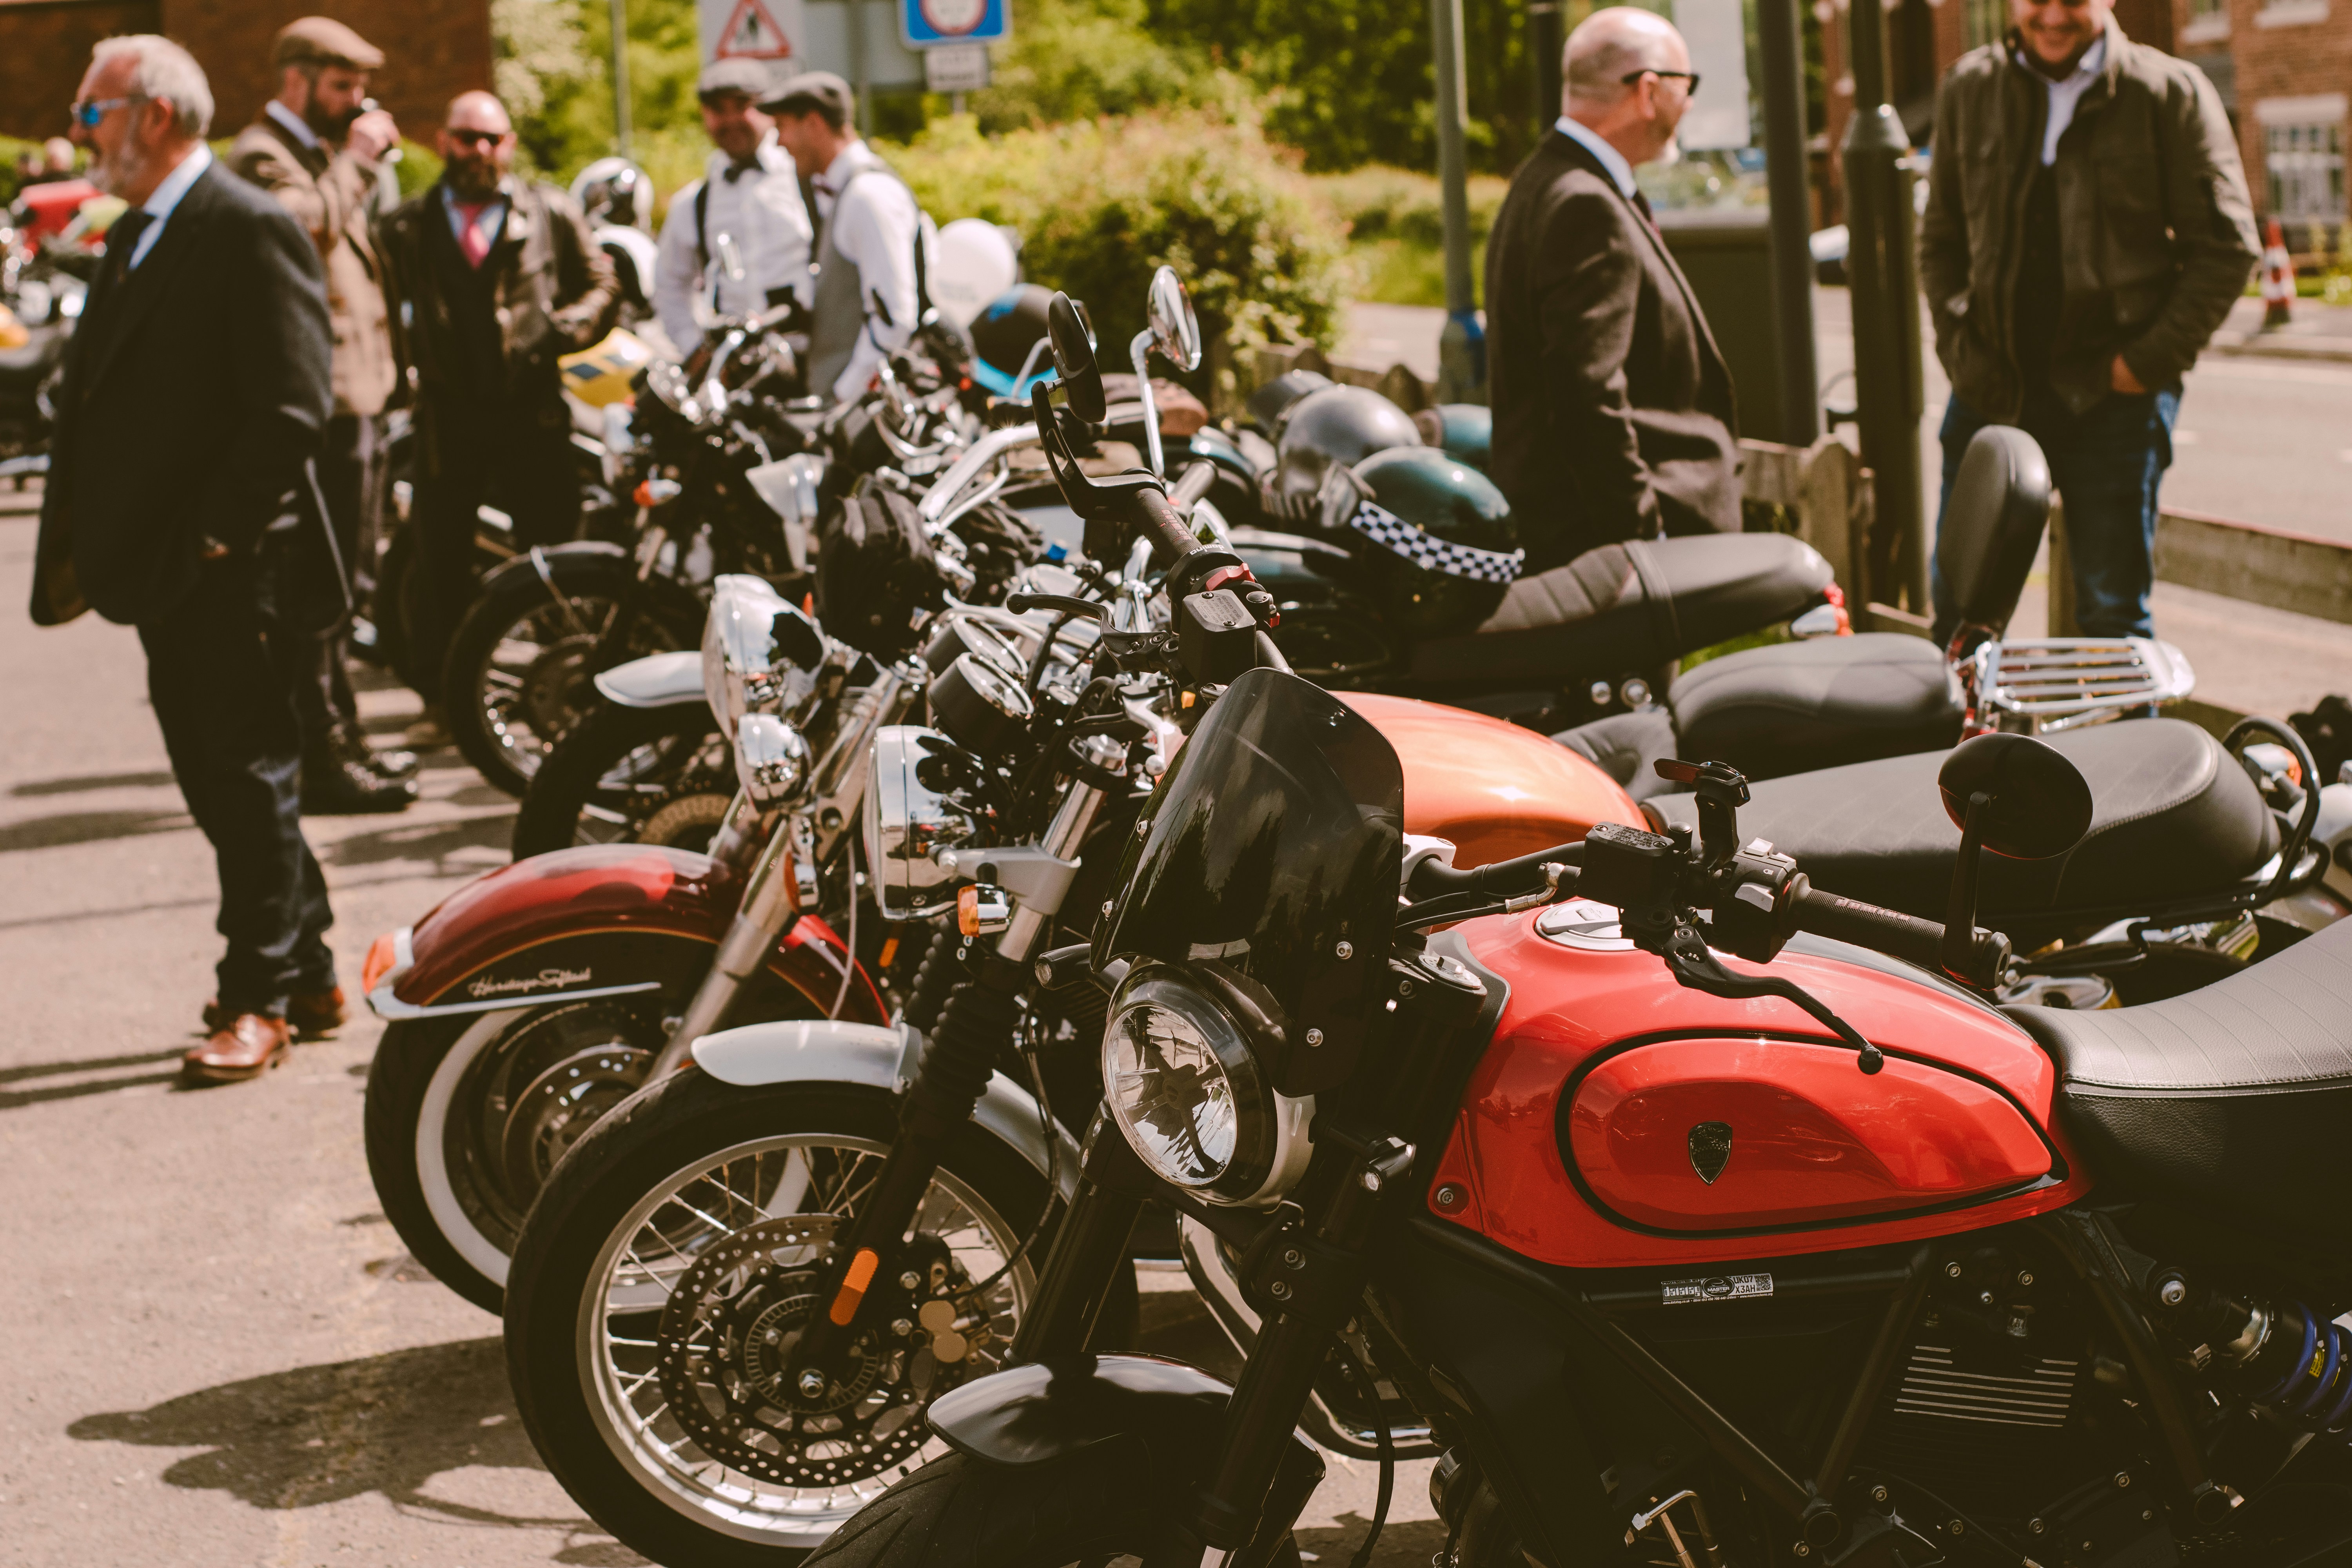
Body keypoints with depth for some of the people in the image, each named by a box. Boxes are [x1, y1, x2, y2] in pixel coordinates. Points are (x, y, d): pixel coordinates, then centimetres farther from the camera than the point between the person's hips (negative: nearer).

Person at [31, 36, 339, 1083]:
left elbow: (293, 408, -18)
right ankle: (306, 976, 24)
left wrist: (212, 538, -19)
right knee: (218, 786, 13)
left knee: (249, 780, -1)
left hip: (229, 569, -9)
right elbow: (91, 402, 19)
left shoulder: (251, 232, -12)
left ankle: (260, 998, 6)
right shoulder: (131, 237, 17)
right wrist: (75, 548, 11)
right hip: (160, 573, 9)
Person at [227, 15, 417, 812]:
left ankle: (342, 739, 26)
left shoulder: (319, 153, 22)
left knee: (333, 585, 17)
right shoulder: (262, 157, -11)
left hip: (352, 395, 11)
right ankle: (323, 761, -8)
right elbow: (308, 223, -32)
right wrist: (357, 157, -21)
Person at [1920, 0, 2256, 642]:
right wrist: (1958, 346, 3)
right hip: (1993, 389, 3)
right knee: (1959, 606, 6)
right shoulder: (1968, 90, 7)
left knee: (2112, 616, 2)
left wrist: (2151, 360, -8)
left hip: (2113, 396, -3)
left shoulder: (2171, 94, -3)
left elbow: (2227, 247, -2)